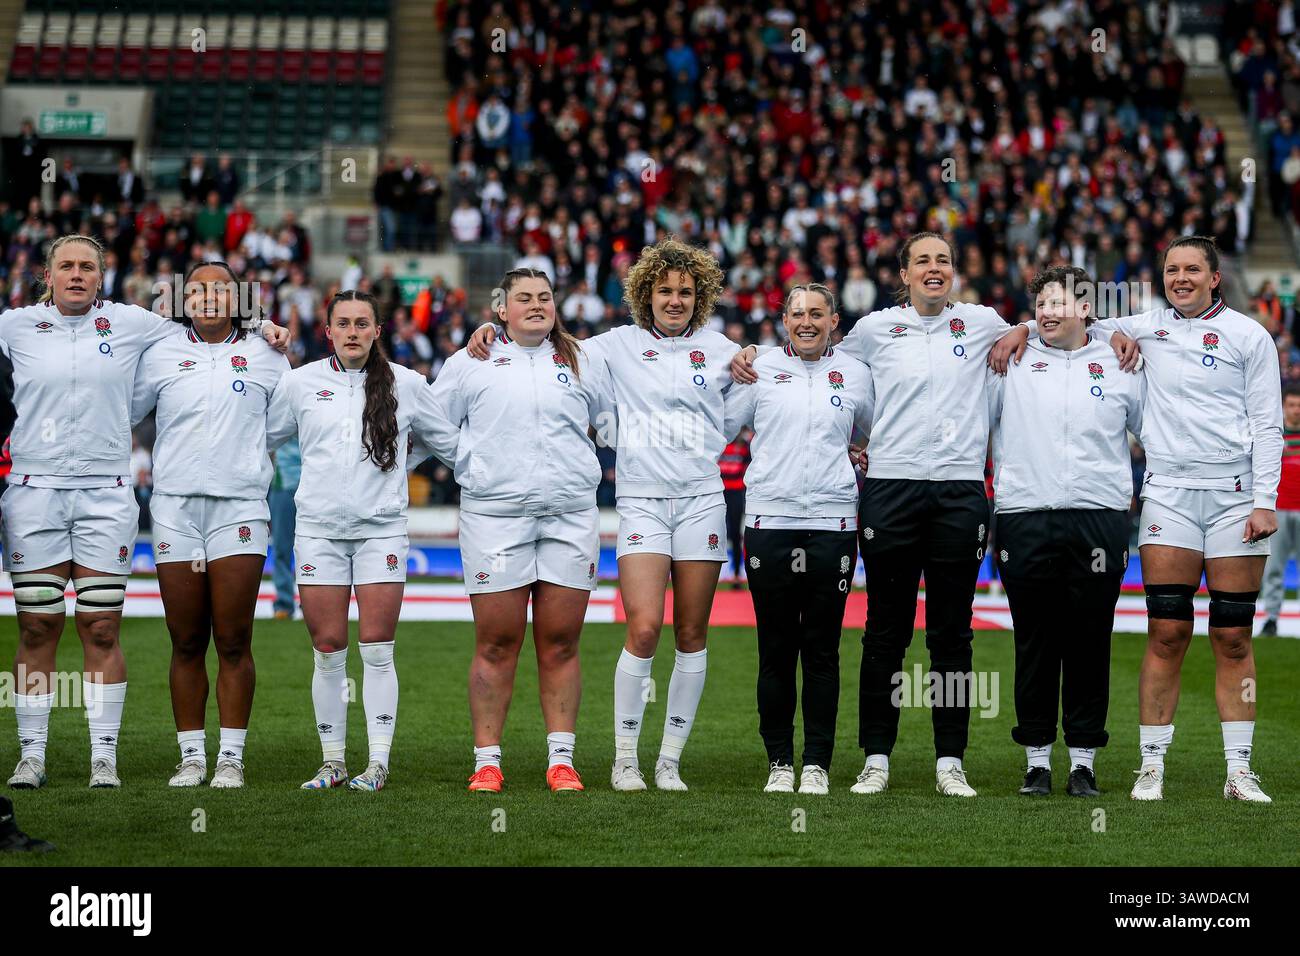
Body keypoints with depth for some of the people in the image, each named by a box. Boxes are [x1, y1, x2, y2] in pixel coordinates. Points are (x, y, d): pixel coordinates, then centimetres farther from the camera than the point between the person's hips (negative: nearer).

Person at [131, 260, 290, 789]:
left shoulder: (264, 355, 7)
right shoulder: (161, 354, 8)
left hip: (239, 506, -1)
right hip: (175, 507, 1)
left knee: (233, 643, -3)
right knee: (187, 645, 4)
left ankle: (231, 758, 4)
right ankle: (191, 757, 11)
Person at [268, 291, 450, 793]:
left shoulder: (405, 384, 6)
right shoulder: (300, 383, 7)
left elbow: (450, 440, 16)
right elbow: (258, 436, 16)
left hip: (382, 529, -1)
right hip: (318, 529, 1)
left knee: (377, 652, -4)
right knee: (327, 652, 1)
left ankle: (378, 764, 0)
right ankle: (332, 761, 9)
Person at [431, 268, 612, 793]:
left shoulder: (581, 362, 13)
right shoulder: (470, 363, 8)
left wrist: (574, 465, 15)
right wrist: (477, 464, 3)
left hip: (571, 515, 2)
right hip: (494, 515, -2)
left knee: (560, 645, 2)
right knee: (496, 644, -2)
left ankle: (561, 759, 7)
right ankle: (486, 760, 4)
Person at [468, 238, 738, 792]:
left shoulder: (718, 349, 10)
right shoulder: (620, 345, 6)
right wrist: (495, 331, 1)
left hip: (701, 499, 2)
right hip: (640, 501, -2)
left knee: (691, 634, 3)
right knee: (643, 628, -14)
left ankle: (670, 760, 11)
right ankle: (624, 756, -2)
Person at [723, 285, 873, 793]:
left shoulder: (854, 374, 9)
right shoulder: (759, 369, 6)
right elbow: (719, 428, 15)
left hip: (833, 522, 0)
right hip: (770, 520, 0)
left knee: (822, 651, 2)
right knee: (776, 651, 2)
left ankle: (817, 764, 8)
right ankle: (779, 762, 10)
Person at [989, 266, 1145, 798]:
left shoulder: (1119, 366, 8)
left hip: (1099, 521, 0)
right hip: (1025, 521, 0)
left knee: (1089, 644, 2)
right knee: (1034, 645, 3)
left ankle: (1084, 760, 10)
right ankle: (1037, 759, 11)